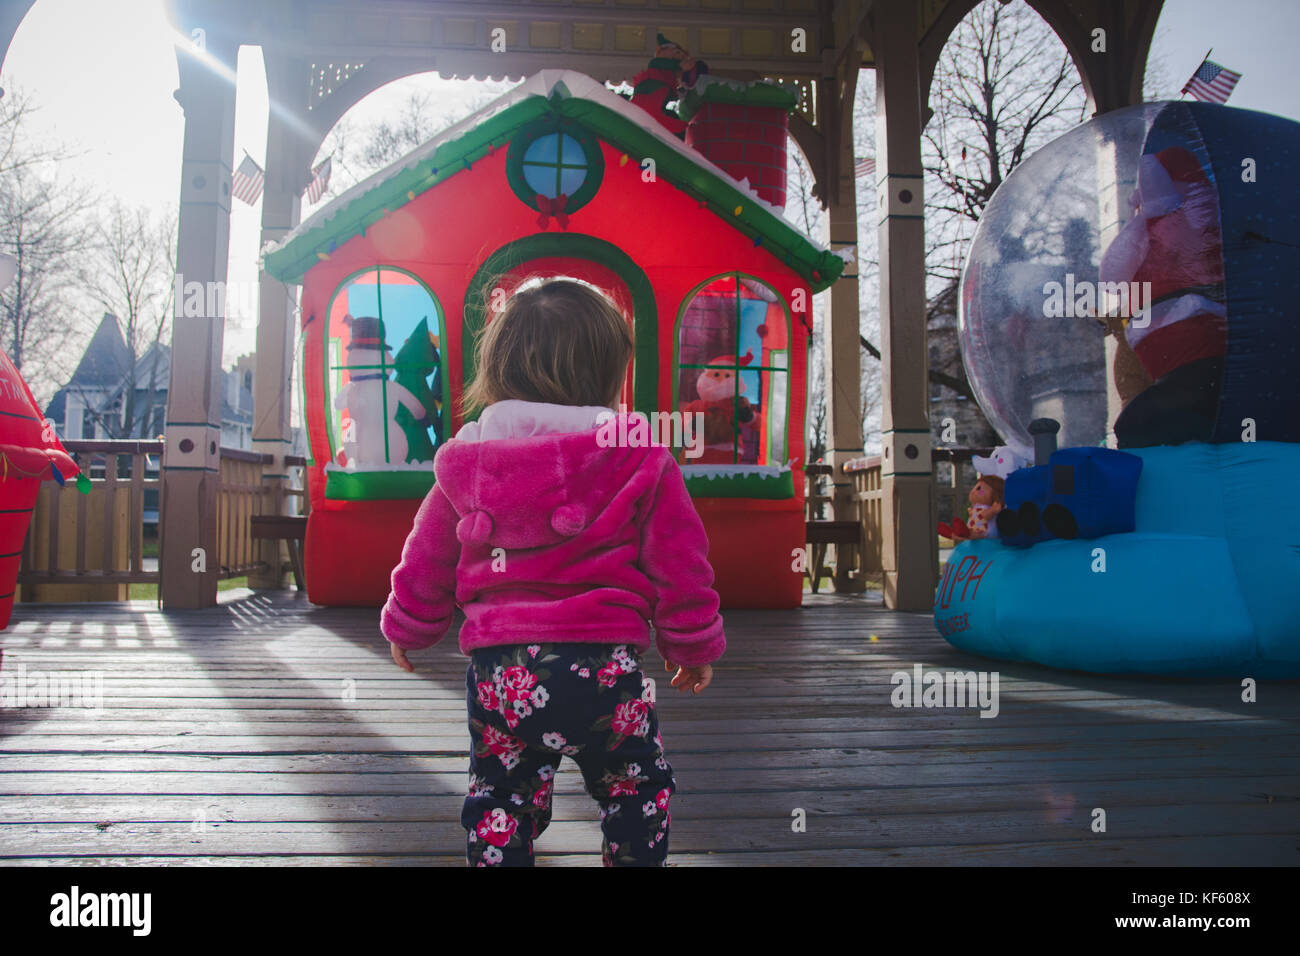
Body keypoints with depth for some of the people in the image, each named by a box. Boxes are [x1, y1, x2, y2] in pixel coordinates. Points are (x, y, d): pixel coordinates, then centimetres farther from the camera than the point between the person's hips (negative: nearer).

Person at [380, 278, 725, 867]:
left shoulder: (464, 462, 5)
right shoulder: (640, 459, -3)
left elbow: (427, 560, 13)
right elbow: (679, 562, -1)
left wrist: (407, 629, 31)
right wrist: (693, 645, 13)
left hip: (498, 663, 2)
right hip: (604, 663, -2)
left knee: (499, 803, 18)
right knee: (638, 794, 18)